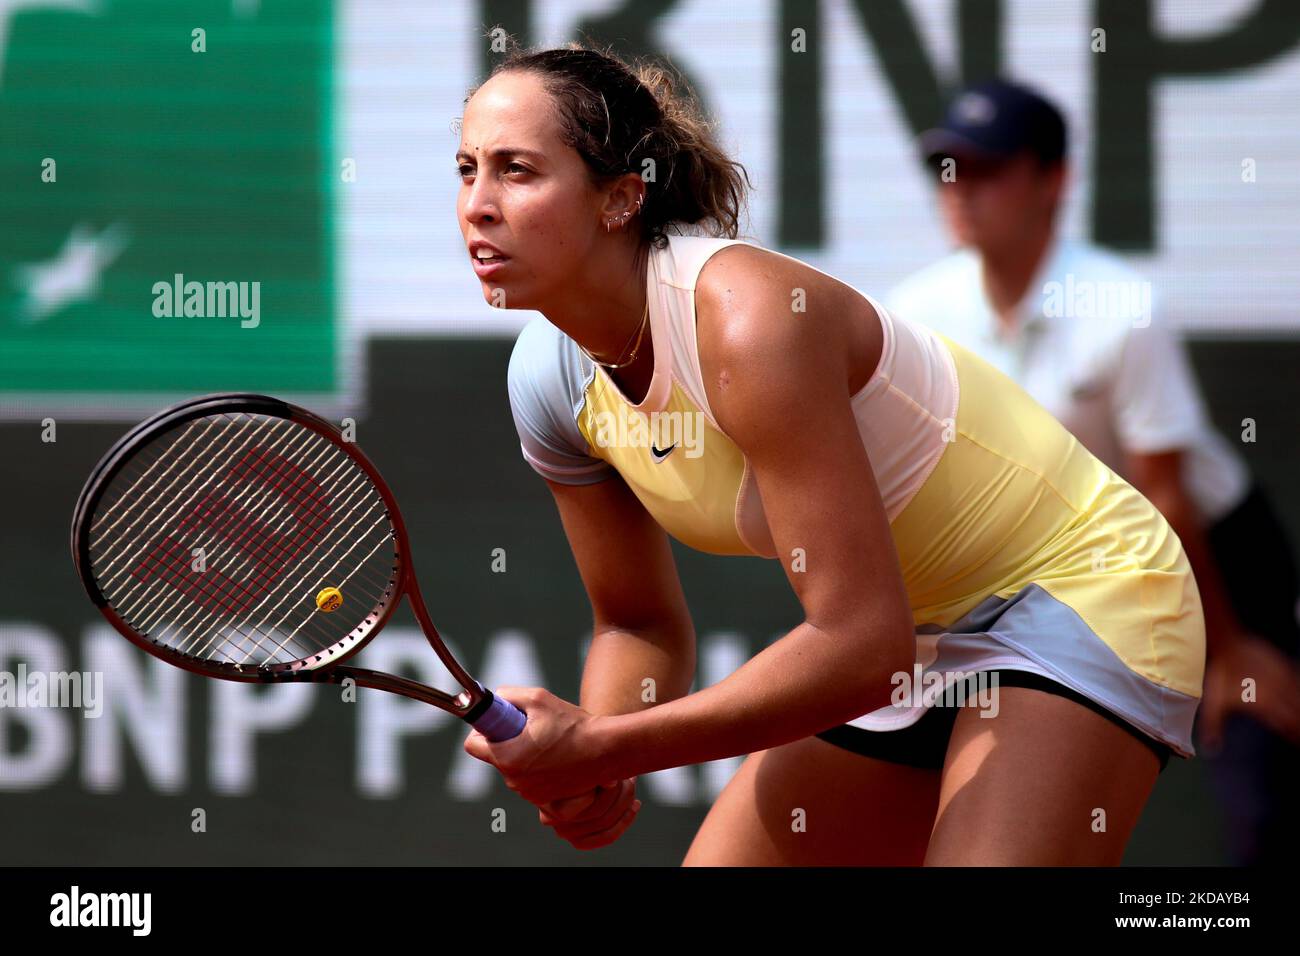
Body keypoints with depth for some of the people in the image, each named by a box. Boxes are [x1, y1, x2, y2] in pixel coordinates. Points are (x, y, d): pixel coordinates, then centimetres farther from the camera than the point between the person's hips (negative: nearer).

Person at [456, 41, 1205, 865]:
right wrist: (595, 775, -15)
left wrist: (603, 749, -31)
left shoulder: (748, 320, -31)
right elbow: (642, 628, 7)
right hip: (915, 642, 8)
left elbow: (862, 645, -32)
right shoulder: (550, 379, -6)